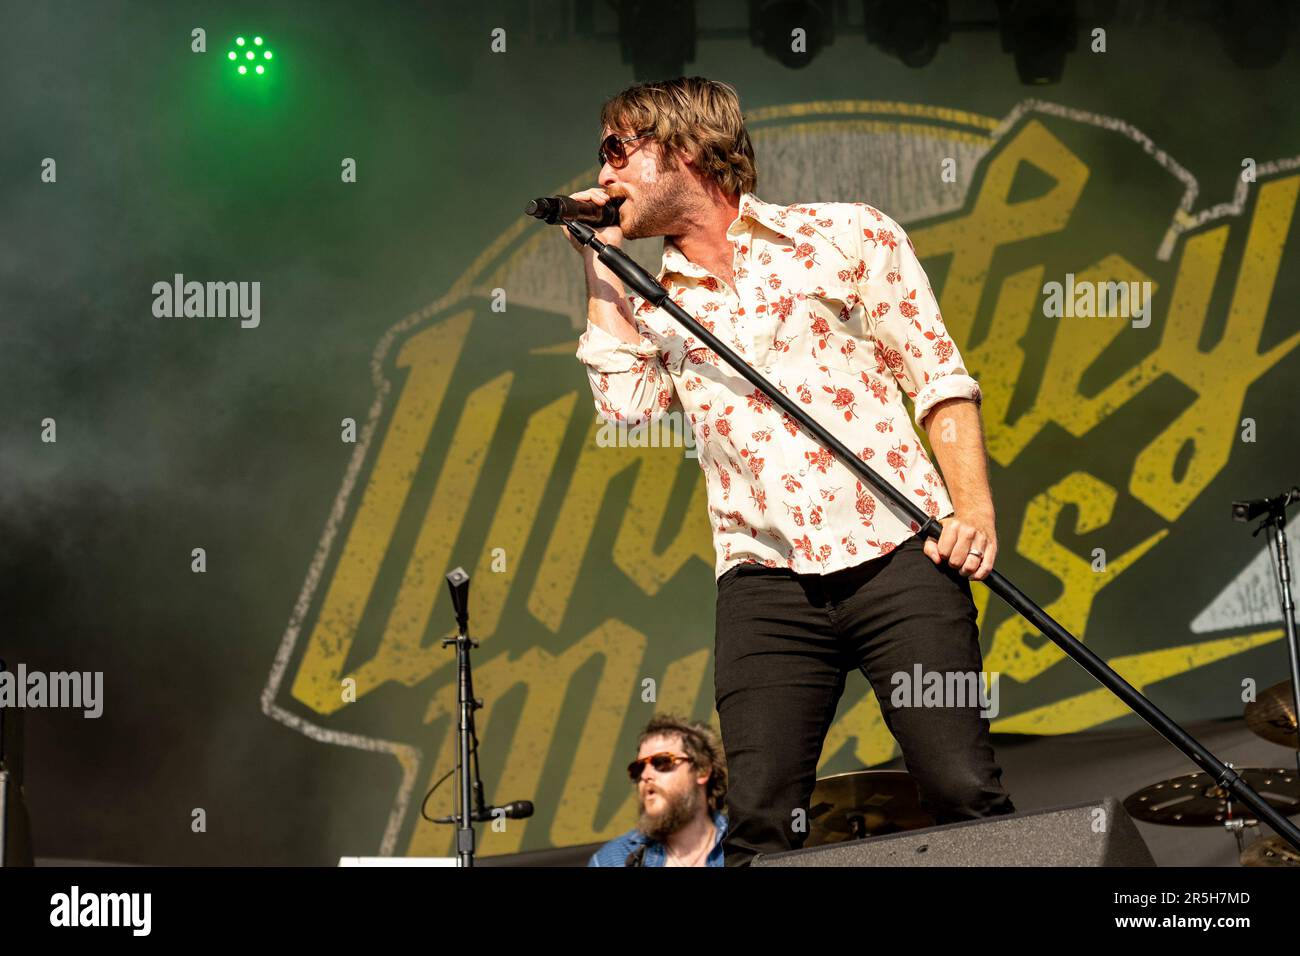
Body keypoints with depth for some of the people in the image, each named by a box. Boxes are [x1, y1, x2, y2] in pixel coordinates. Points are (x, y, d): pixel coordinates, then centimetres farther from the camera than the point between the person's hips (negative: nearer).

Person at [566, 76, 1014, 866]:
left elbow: (937, 375, 5)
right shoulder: (653, 304, 20)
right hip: (765, 584, 3)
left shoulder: (843, 236, 9)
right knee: (760, 824, -7)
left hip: (897, 554, -3)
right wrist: (602, 266, 10)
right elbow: (628, 402, 2)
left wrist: (973, 506, -9)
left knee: (966, 796, -14)